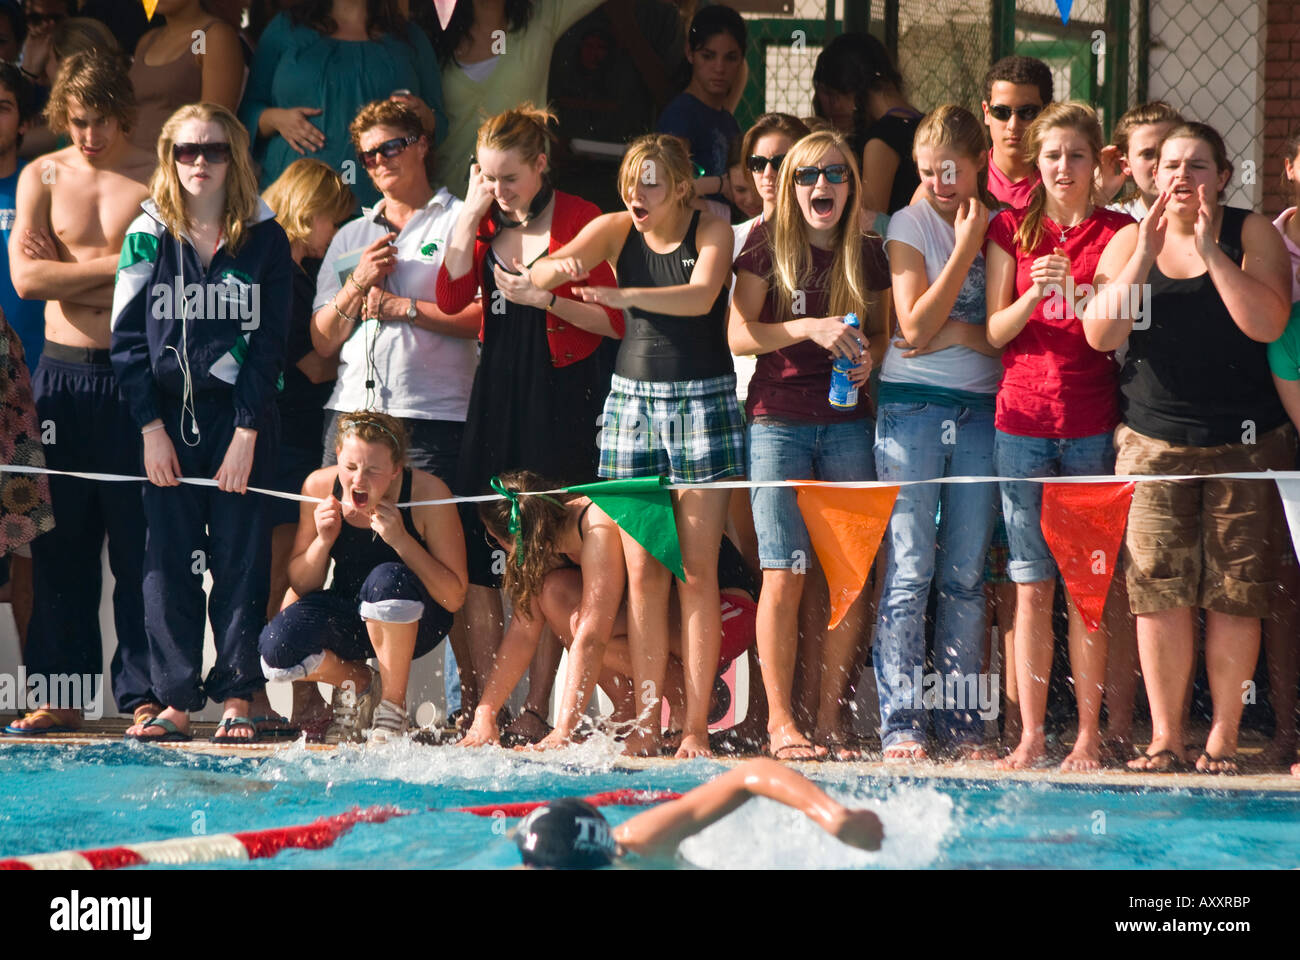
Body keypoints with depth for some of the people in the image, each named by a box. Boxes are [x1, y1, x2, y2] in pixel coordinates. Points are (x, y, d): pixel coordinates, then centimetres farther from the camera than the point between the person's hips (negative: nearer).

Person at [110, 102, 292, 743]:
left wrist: (247, 431, -9)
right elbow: (127, 337, 2)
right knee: (169, 560, 0)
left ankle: (239, 695, 2)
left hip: (240, 418, -1)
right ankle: (176, 700, 2)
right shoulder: (149, 235, 4)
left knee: (241, 557, -1)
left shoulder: (264, 239, 1)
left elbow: (269, 341, -2)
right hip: (167, 417, 1)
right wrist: (151, 427, -6)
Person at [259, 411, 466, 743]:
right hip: (347, 620, 3)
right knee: (276, 647, -27)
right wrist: (323, 541, -21)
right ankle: (356, 683, 8)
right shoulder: (320, 487, -10)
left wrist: (402, 540, -30)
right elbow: (301, 587, 0)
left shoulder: (428, 494, -20)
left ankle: (393, 703, -14)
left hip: (416, 623, -3)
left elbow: (454, 598, -20)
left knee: (387, 580, -38)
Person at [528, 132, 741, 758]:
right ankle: (647, 722, 0)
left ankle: (696, 725, -5)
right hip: (632, 398, 3)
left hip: (702, 401, -3)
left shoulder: (712, 233, -4)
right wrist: (559, 267, -34)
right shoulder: (616, 231, 3)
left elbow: (701, 297, -23)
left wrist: (621, 295, -37)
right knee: (643, 572, -1)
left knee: (696, 570, -5)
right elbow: (540, 274, -9)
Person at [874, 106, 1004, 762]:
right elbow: (917, 326, -11)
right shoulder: (911, 223, 0)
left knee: (966, 575, 4)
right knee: (909, 572, -6)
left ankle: (962, 723, 7)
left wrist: (960, 333, -12)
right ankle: (901, 725, -6)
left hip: (981, 411, 3)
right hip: (912, 406, -3)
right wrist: (966, 247, -11)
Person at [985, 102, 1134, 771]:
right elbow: (995, 332, 6)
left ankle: (1088, 735, 1)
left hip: (1092, 425, -1)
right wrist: (1032, 296, -13)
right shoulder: (1012, 230, 10)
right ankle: (1031, 735, 2)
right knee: (1031, 586, 0)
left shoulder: (1117, 232, 5)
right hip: (1021, 420, 1)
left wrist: (1082, 294, -16)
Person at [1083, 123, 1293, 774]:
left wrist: (1210, 250, -16)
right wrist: (1146, 255, -11)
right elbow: (1100, 334, -4)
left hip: (1245, 443, -2)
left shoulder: (1251, 235, 2)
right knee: (1159, 592, -4)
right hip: (1153, 441, 2)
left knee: (1234, 596, -3)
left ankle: (1222, 740, 3)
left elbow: (1267, 325, -13)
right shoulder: (1130, 242, 8)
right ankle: (1164, 738, 2)